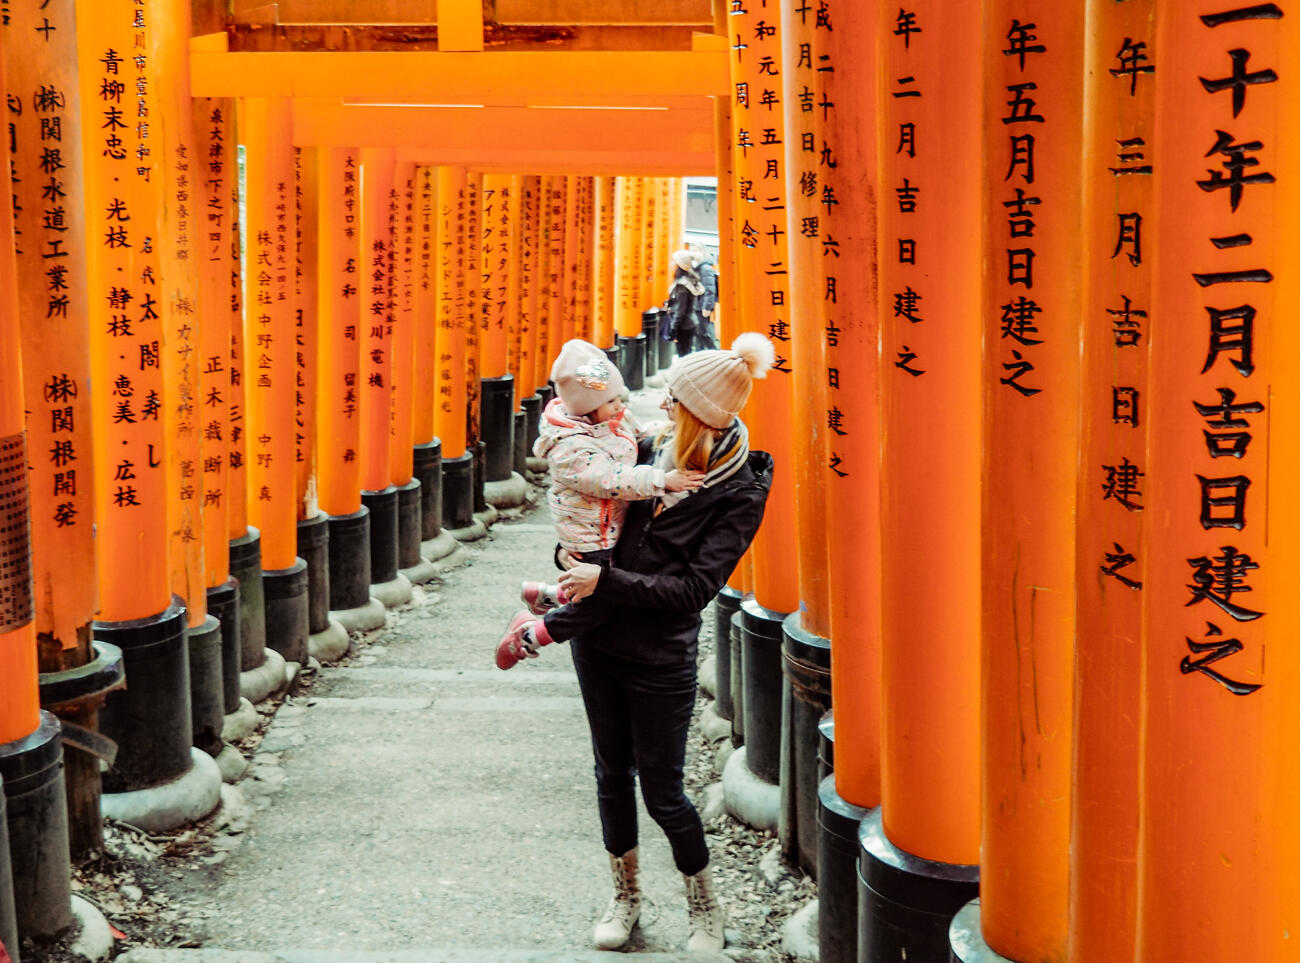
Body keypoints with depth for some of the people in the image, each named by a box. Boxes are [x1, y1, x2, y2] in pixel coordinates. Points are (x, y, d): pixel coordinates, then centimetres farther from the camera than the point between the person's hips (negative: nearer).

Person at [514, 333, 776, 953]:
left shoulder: (740, 494, -14)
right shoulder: (656, 452, 2)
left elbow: (695, 588, -20)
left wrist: (605, 582, -22)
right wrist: (573, 579, 7)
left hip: (660, 658, -5)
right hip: (596, 638, 5)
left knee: (662, 791, 3)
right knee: (612, 773, 15)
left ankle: (705, 907, 26)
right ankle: (625, 896, 33)